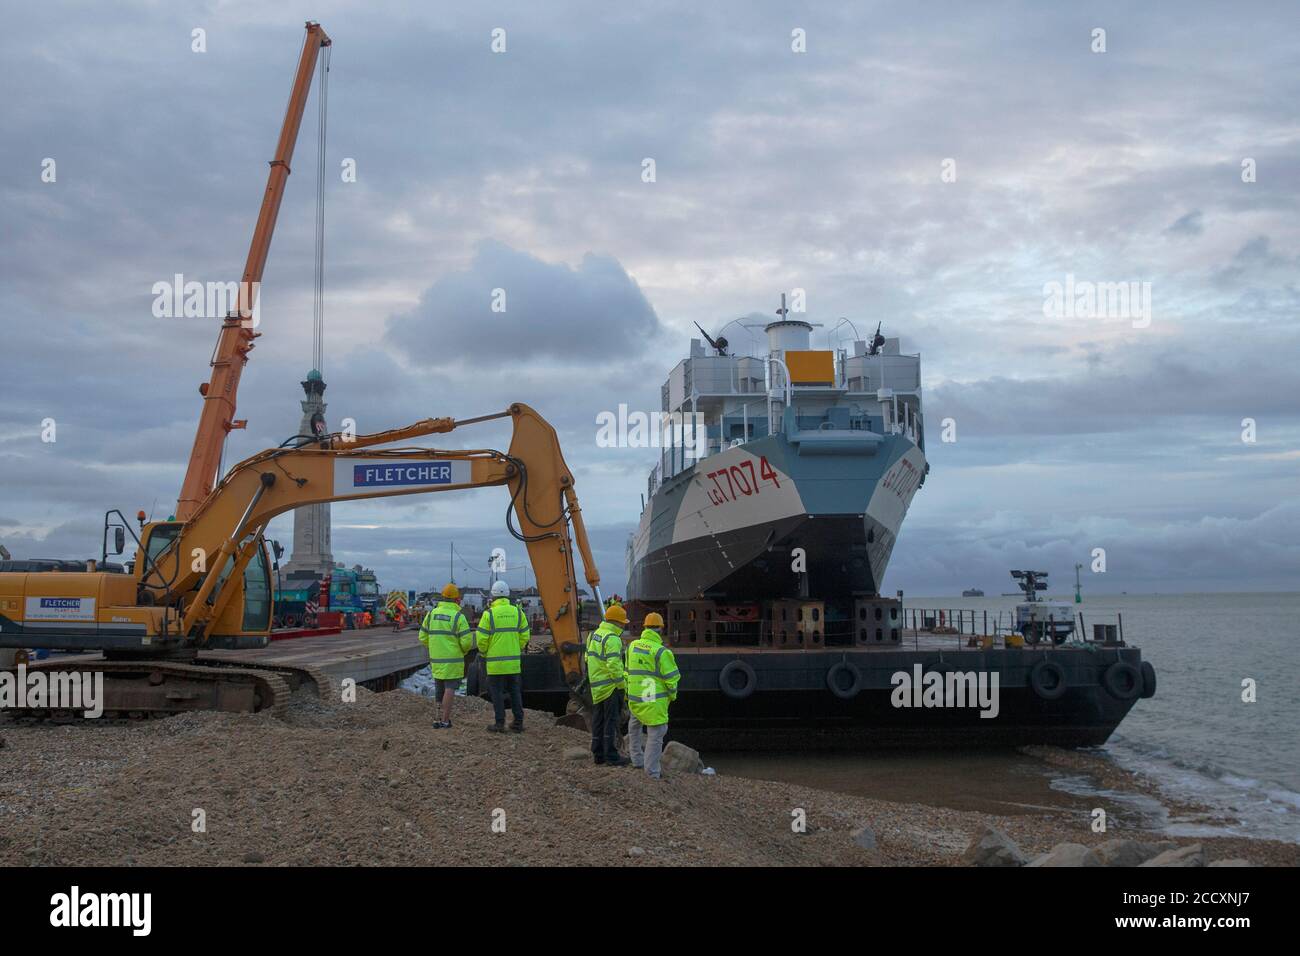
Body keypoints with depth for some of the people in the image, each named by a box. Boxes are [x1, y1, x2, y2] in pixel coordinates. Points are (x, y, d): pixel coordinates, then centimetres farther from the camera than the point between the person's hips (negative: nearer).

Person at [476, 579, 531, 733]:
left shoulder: (489, 614, -9)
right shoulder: (518, 612, 3)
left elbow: (482, 639, -9)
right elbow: (524, 636, 4)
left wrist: (484, 653, 8)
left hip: (495, 661, -4)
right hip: (514, 661, 4)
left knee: (497, 693, 4)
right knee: (515, 692, 12)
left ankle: (500, 723, 4)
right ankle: (518, 723, 14)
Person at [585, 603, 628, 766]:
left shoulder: (594, 634, 11)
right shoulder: (612, 639, -17)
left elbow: (589, 658, 15)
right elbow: (614, 665, -23)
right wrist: (622, 685, -15)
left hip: (596, 685, 8)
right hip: (611, 686, -8)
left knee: (598, 721, 13)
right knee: (611, 721, -3)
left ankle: (598, 754, 18)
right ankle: (611, 757, -1)